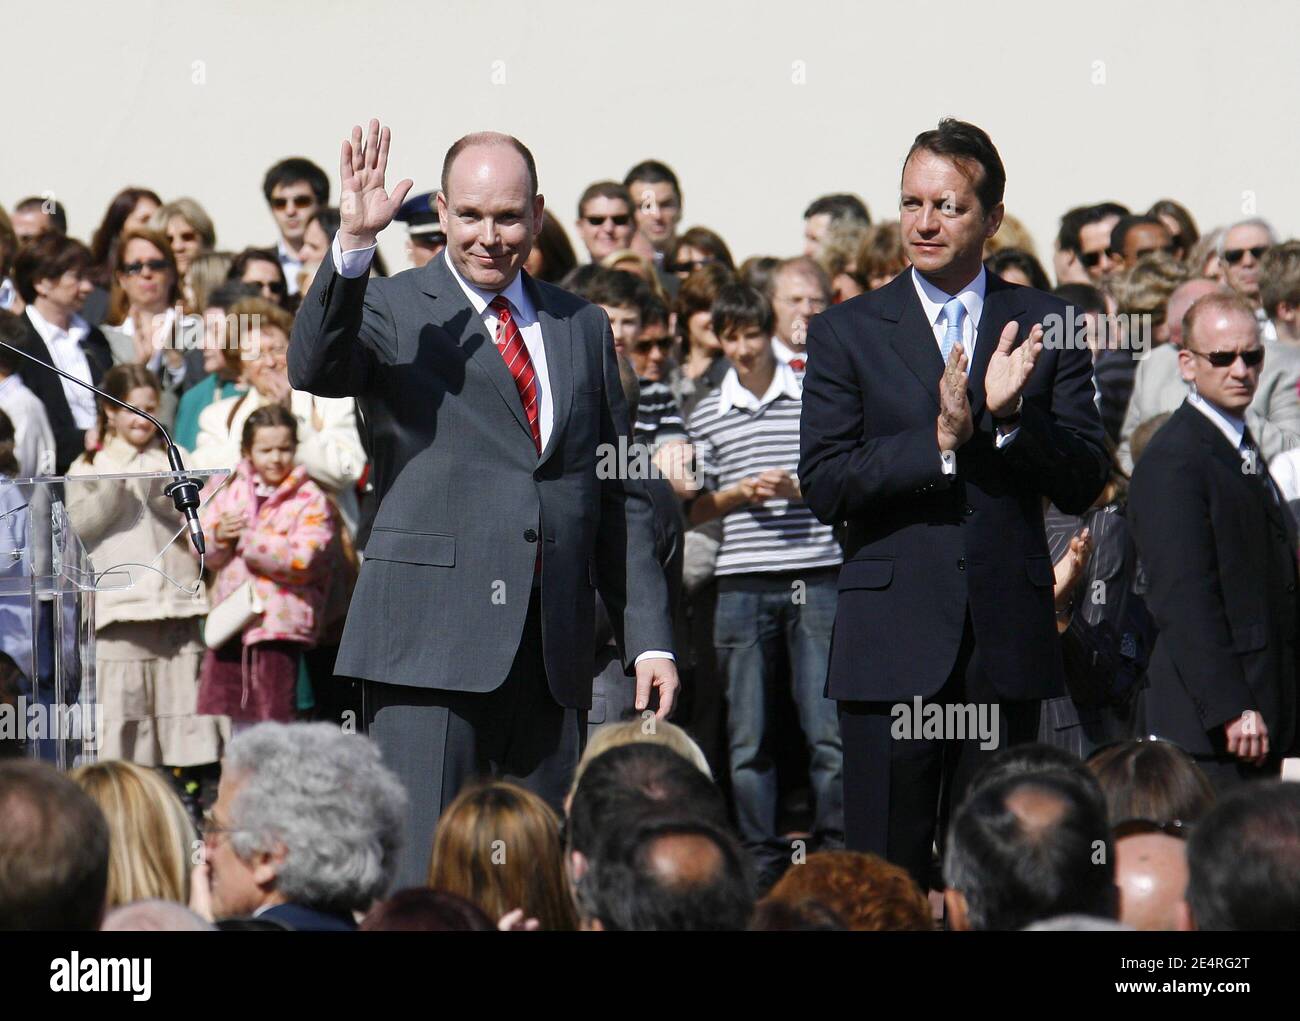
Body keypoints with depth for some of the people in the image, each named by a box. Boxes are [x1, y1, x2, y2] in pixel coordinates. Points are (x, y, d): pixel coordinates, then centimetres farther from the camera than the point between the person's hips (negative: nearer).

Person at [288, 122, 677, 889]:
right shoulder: (392, 311, 3)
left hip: (554, 652, 5)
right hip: (433, 642, -4)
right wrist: (354, 244, -31)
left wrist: (649, 637, 12)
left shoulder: (583, 328, 16)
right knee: (421, 886, -10)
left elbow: (621, 494, 18)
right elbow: (314, 368, -19)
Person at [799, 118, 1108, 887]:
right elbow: (824, 485, -5)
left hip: (1009, 646, 1)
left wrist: (1009, 417, -14)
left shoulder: (1046, 328, 8)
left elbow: (1084, 484, 3)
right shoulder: (847, 333, 5)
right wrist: (940, 440, -16)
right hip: (893, 645, -1)